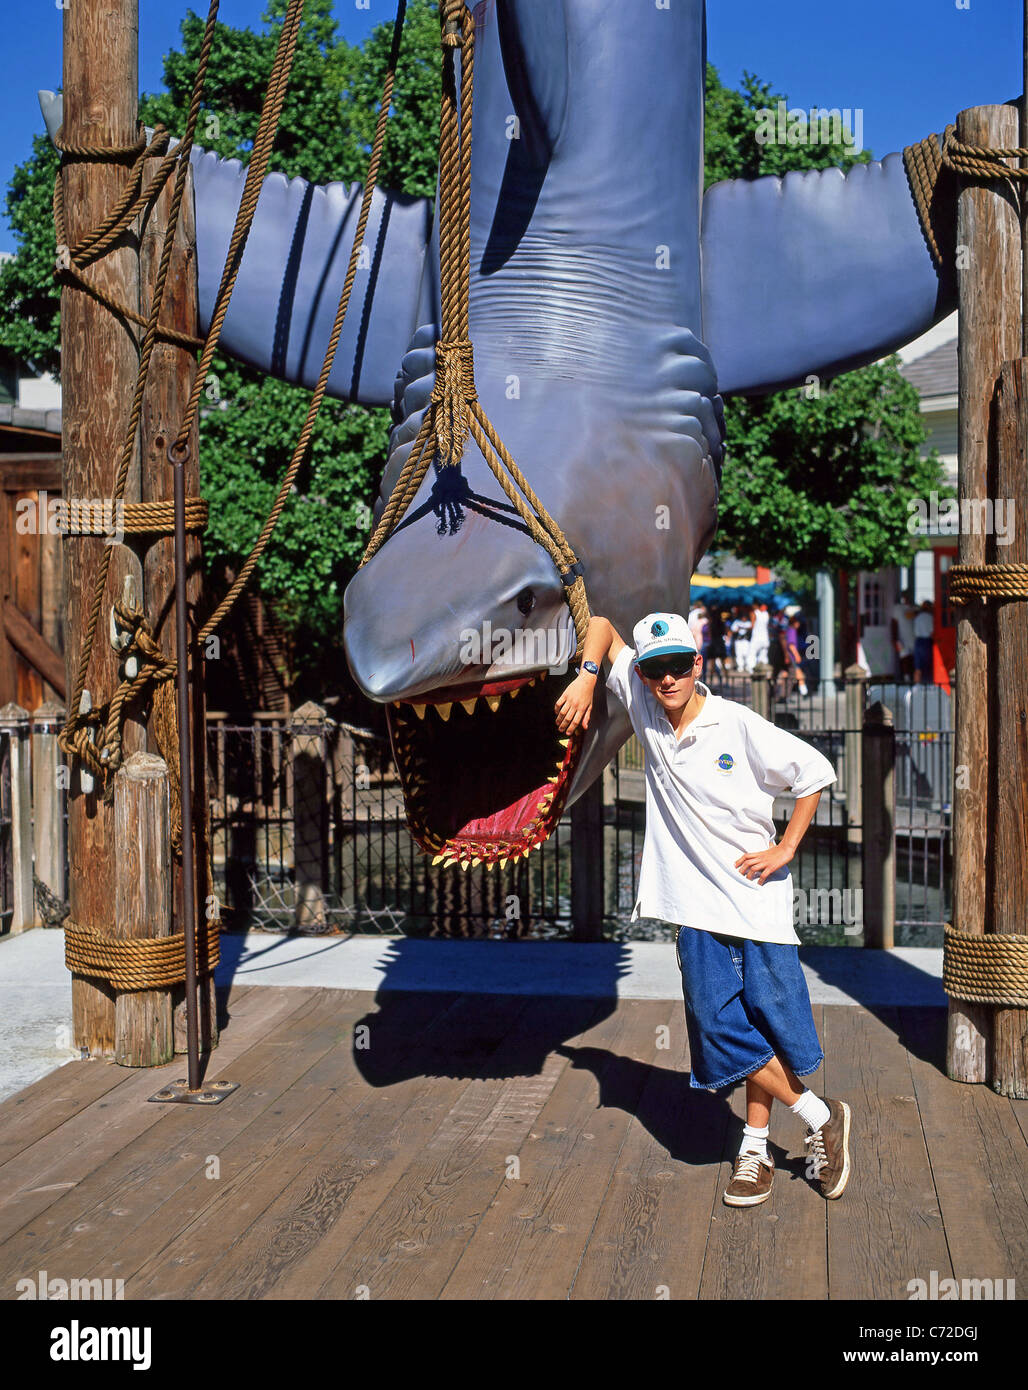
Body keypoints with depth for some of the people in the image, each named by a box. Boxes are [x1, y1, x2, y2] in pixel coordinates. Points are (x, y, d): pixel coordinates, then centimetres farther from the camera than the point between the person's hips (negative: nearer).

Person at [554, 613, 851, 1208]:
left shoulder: (739, 725, -10)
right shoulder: (646, 710, 1)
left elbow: (816, 771, -2)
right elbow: (602, 625, 10)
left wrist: (785, 849, -5)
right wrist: (587, 677, -8)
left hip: (758, 898, -3)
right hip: (698, 903, 3)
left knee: (767, 1019, 0)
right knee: (719, 1026, -2)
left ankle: (756, 1146, 18)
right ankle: (820, 1116, 13)